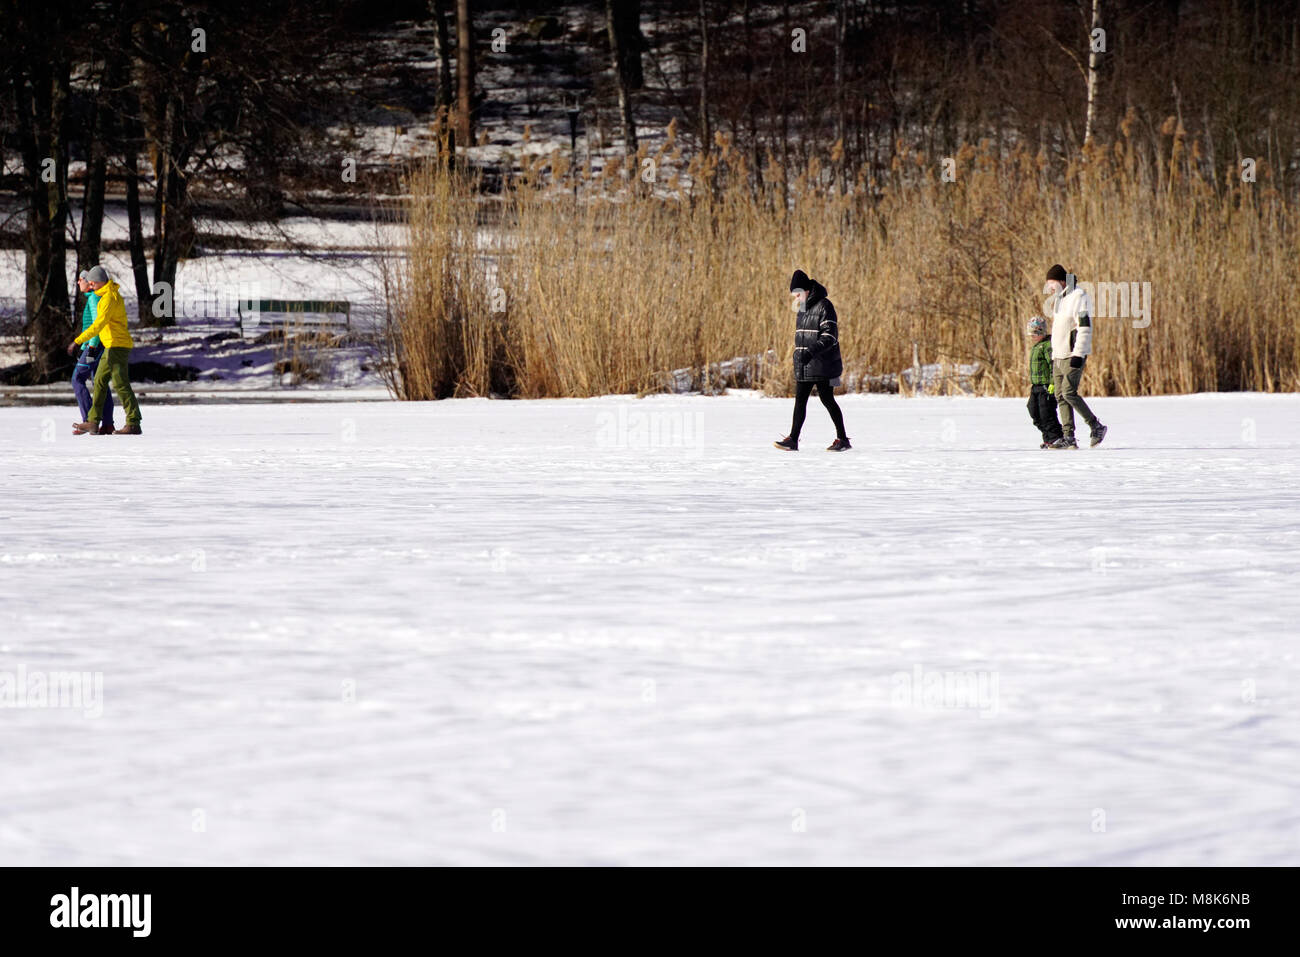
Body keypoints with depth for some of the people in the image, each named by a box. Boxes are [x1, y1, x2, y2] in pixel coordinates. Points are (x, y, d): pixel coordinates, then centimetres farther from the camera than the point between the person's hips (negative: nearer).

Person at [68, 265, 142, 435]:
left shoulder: (109, 298, -18)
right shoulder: (113, 294, 15)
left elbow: (98, 325, -25)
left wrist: (78, 341, -26)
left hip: (117, 346, -10)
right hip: (111, 346, 10)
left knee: (120, 384, -10)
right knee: (100, 381, 11)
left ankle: (133, 424, -11)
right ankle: (92, 422, 13)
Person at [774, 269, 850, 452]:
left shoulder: (824, 306, -12)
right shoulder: (803, 308, 14)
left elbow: (830, 335, -19)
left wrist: (812, 351, -28)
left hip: (821, 366, -8)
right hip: (803, 366, 8)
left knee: (827, 400, -3)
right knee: (800, 401, 5)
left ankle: (842, 440, 5)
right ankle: (793, 440, 6)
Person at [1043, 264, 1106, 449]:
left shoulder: (1079, 296, -11)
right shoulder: (1059, 298, 18)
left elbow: (1085, 328, -18)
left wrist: (1078, 355, -23)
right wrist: (1054, 356, 22)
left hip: (1074, 355, -9)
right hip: (1059, 356, 9)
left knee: (1069, 392, -17)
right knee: (1060, 396, 3)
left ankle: (1096, 427, -8)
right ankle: (1068, 437, 4)